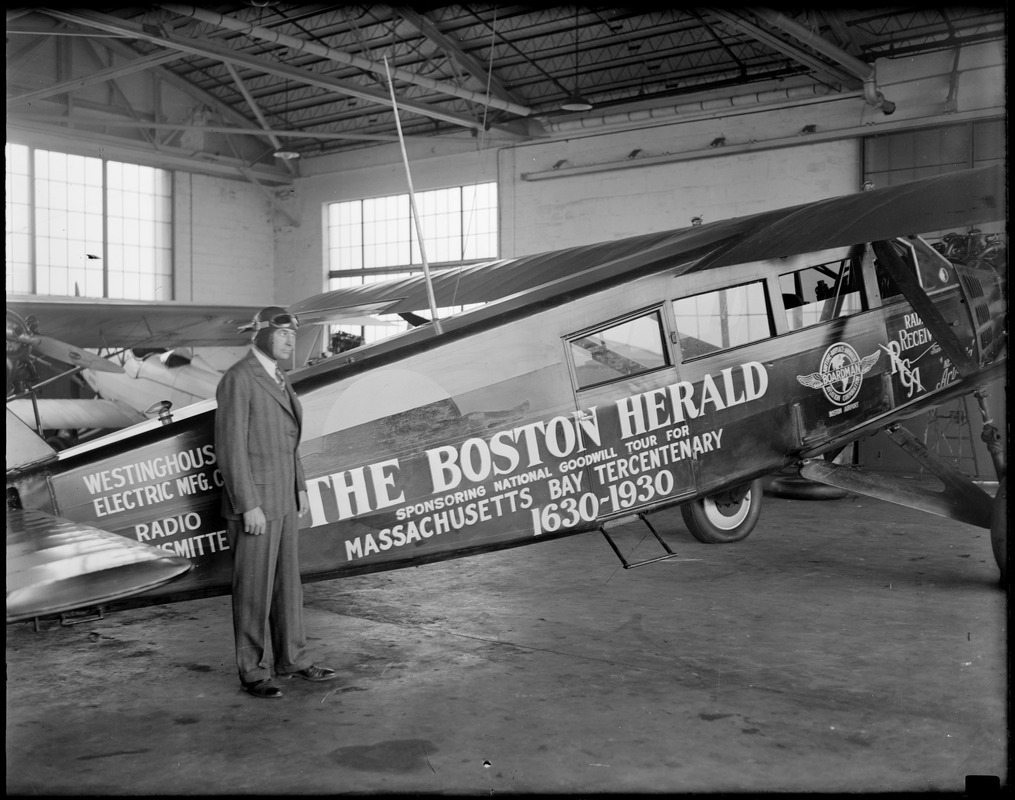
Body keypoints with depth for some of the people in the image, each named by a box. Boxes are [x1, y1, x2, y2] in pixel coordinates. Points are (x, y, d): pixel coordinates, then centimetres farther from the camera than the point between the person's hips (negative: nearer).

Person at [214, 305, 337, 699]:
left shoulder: (276, 379, 13)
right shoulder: (237, 379, -16)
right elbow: (231, 446, -20)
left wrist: (300, 488, 16)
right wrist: (249, 506, -22)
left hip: (282, 498, 9)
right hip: (253, 501, -9)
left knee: (287, 581, 15)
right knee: (254, 588, 1)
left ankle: (291, 659, 26)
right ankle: (253, 672, 12)